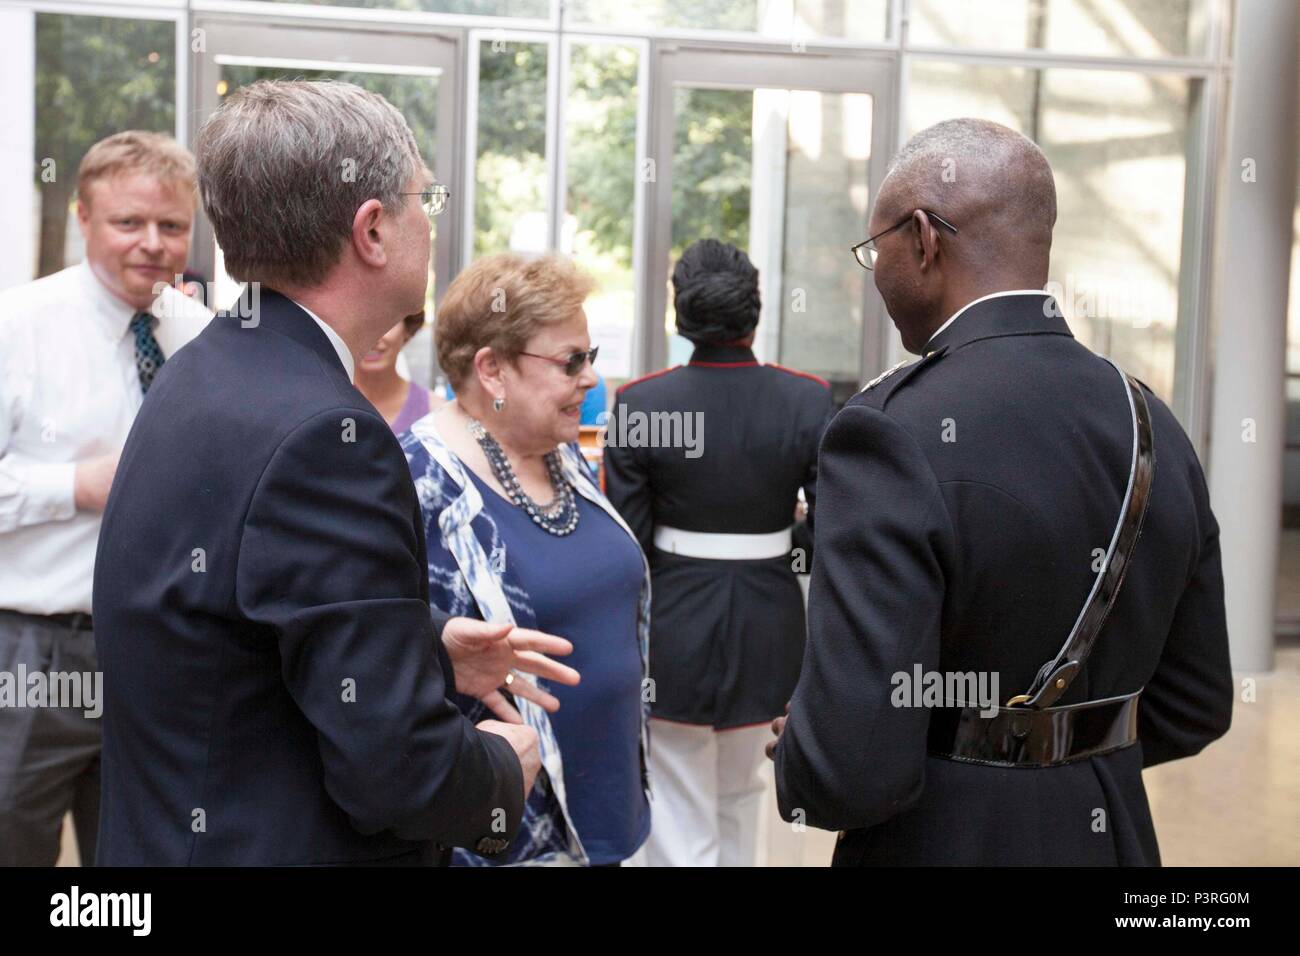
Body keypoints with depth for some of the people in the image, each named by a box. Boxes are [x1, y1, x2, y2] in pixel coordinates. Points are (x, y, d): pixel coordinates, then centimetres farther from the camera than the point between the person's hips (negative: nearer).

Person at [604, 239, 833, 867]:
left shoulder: (639, 405, -12)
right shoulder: (809, 401, -10)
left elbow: (625, 543, -9)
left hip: (673, 627, -2)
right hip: (768, 622, 2)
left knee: (679, 820, 8)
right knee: (739, 793, 25)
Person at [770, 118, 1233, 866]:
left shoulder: (893, 433, -23)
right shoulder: (1155, 429, -2)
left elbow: (851, 768, -28)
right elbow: (1193, 708, 6)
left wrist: (798, 755, -7)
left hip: (940, 842, -6)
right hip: (1111, 838, 6)